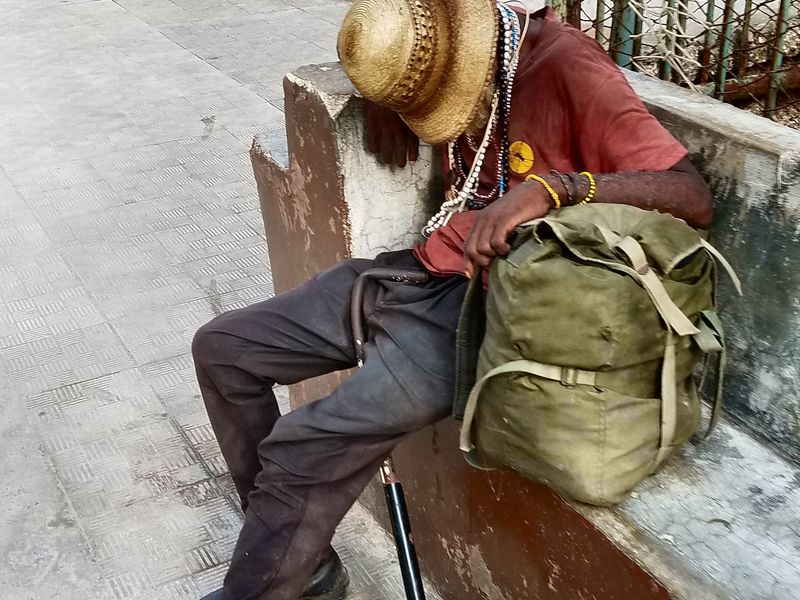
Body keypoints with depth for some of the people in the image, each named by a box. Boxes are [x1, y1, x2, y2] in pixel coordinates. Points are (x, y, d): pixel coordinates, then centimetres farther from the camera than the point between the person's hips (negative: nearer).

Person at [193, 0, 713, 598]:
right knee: (221, 347, 8)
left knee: (303, 450, -23)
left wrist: (553, 185, -38)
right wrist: (384, 97, 8)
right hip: (424, 270, 9)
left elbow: (694, 199, -25)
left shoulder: (567, 65, -17)